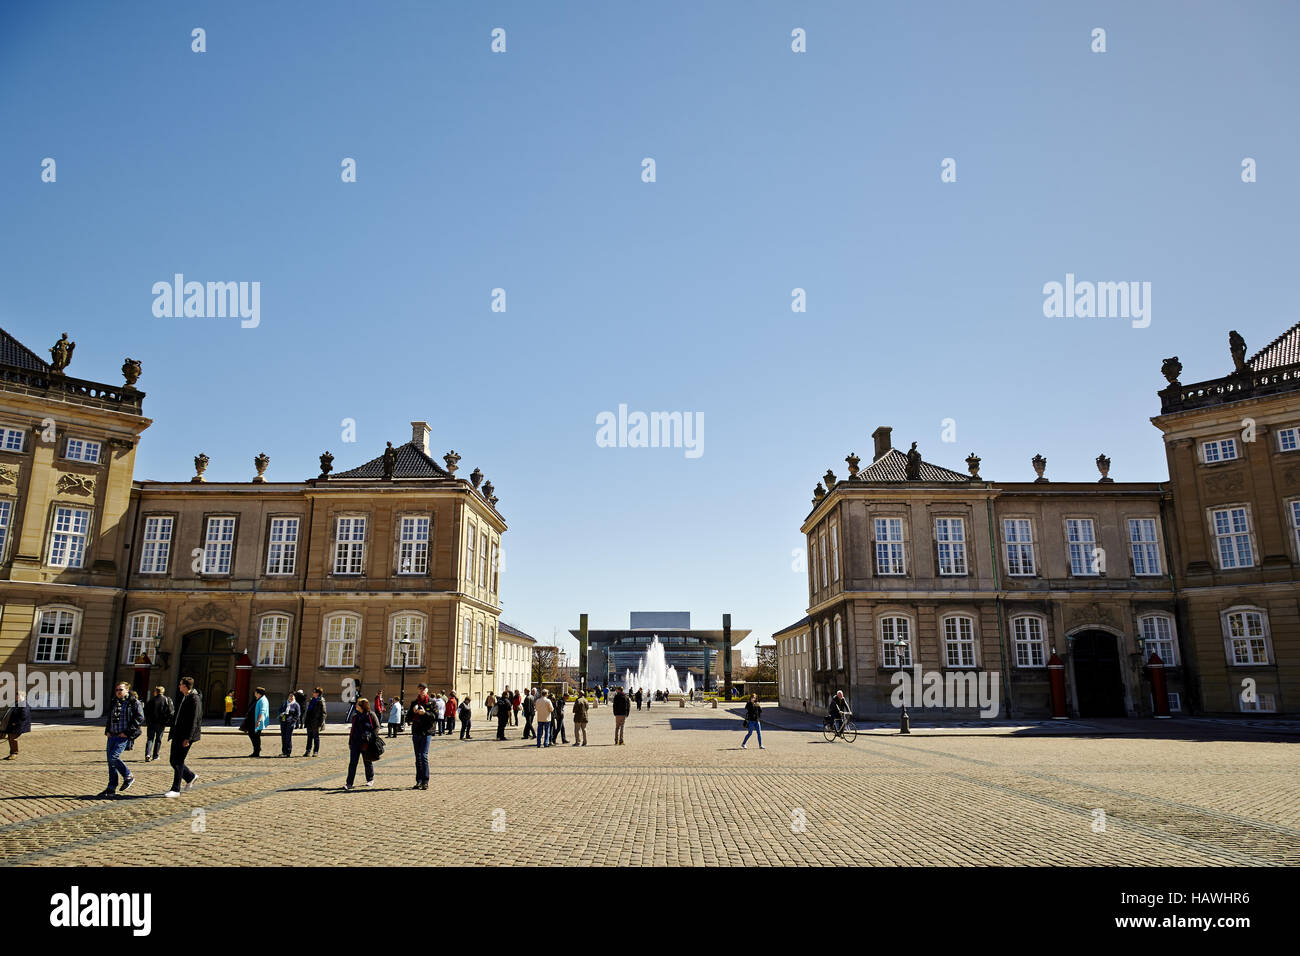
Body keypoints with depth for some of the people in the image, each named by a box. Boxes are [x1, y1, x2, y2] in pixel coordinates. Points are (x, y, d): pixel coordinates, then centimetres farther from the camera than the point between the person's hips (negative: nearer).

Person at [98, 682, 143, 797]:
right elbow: (108, 718, 27)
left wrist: (127, 732, -14)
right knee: (111, 762, 5)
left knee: (113, 757, -17)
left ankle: (128, 777, 4)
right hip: (112, 735, 7)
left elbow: (140, 718, -10)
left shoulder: (133, 702, -4)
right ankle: (111, 790, 13)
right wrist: (107, 731, 11)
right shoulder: (113, 703, 15)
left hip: (123, 736, -7)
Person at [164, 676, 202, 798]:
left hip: (186, 736, -9)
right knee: (174, 761, 12)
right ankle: (191, 777, 31)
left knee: (178, 762, -5)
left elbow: (194, 720, -19)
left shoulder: (194, 699, -15)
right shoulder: (184, 697, 15)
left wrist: (188, 738, -21)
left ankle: (176, 790, 2)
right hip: (177, 735, 9)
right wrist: (173, 733, 20)